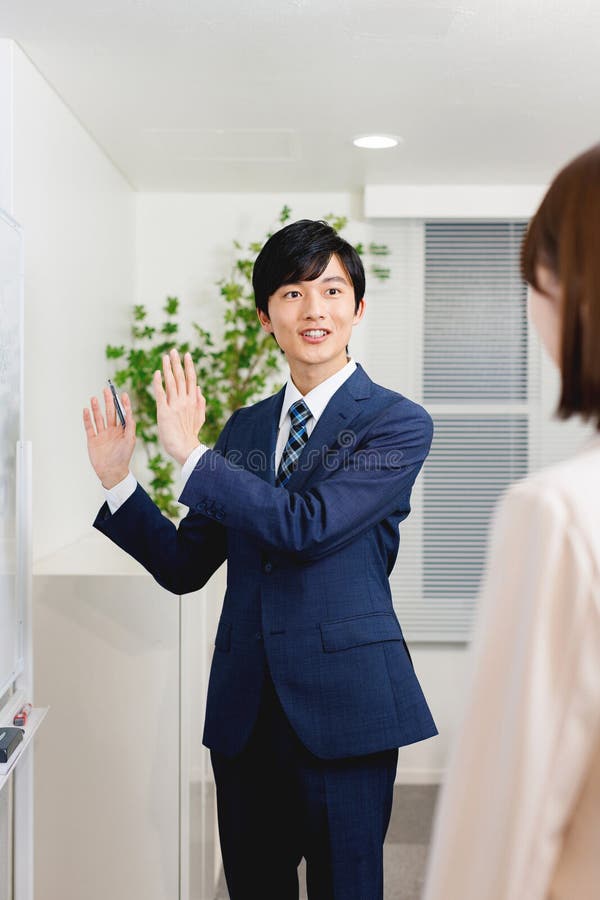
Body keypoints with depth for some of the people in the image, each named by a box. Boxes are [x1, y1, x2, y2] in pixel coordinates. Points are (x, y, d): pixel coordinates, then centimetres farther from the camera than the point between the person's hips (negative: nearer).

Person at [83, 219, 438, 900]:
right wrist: (117, 480, -1)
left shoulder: (398, 423, -5)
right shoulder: (244, 427, 11)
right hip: (244, 707, 5)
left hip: (341, 703, -5)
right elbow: (186, 567, 11)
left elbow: (309, 525, -19)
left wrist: (190, 453, -16)